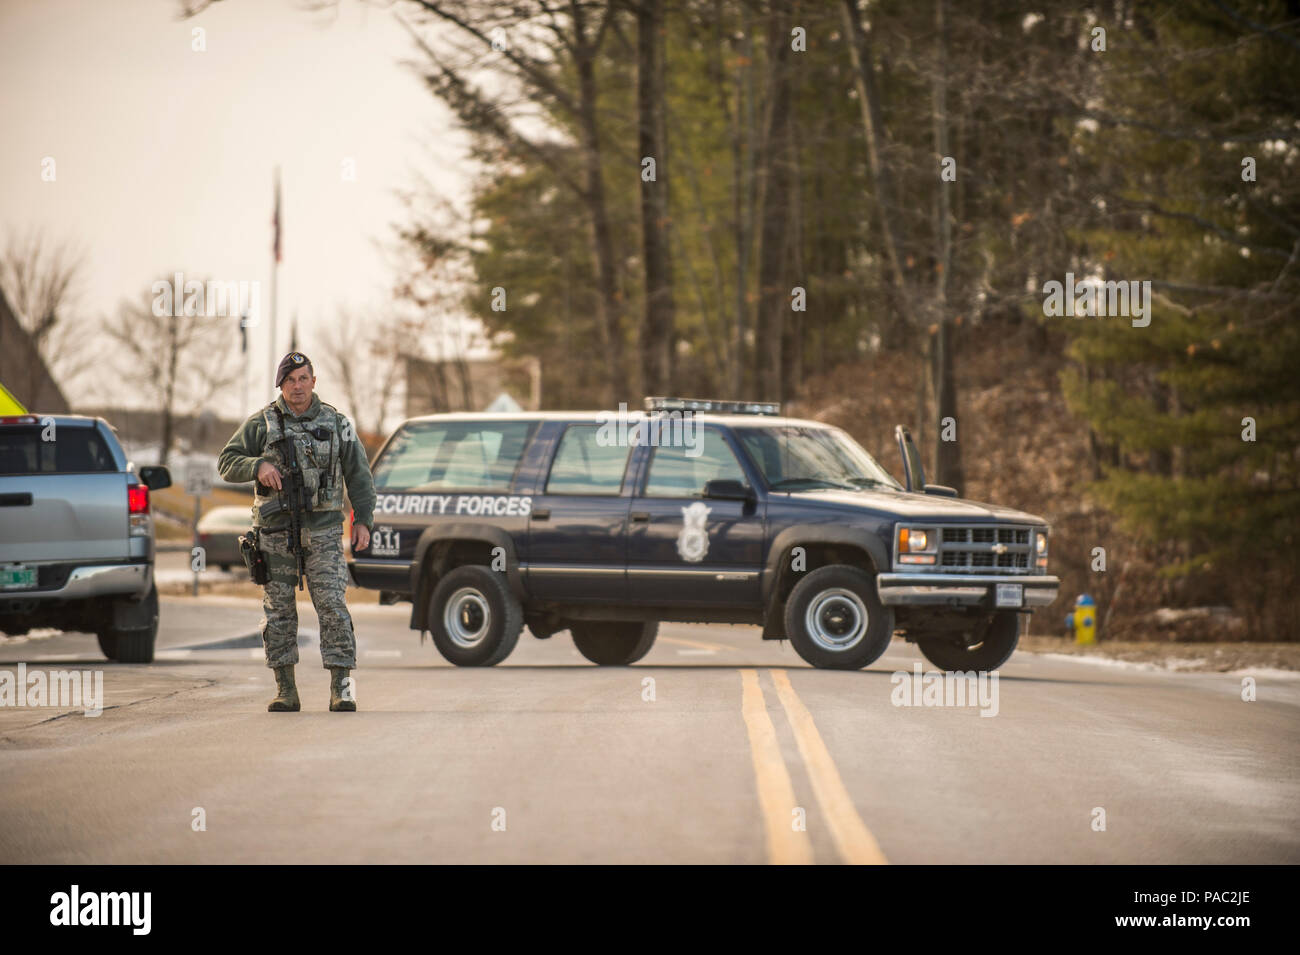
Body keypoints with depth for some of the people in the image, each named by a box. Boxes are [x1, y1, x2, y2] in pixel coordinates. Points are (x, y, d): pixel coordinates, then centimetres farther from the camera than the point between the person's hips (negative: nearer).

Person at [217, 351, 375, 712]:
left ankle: (341, 688, -8)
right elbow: (227, 462, 1)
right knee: (278, 610, 3)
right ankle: (285, 691, 10)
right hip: (275, 531, 1)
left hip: (322, 529, -1)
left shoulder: (335, 422, 5)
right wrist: (258, 465, -18)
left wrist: (363, 519, 1)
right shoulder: (261, 423, 3)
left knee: (332, 605, -9)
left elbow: (358, 474, 9)